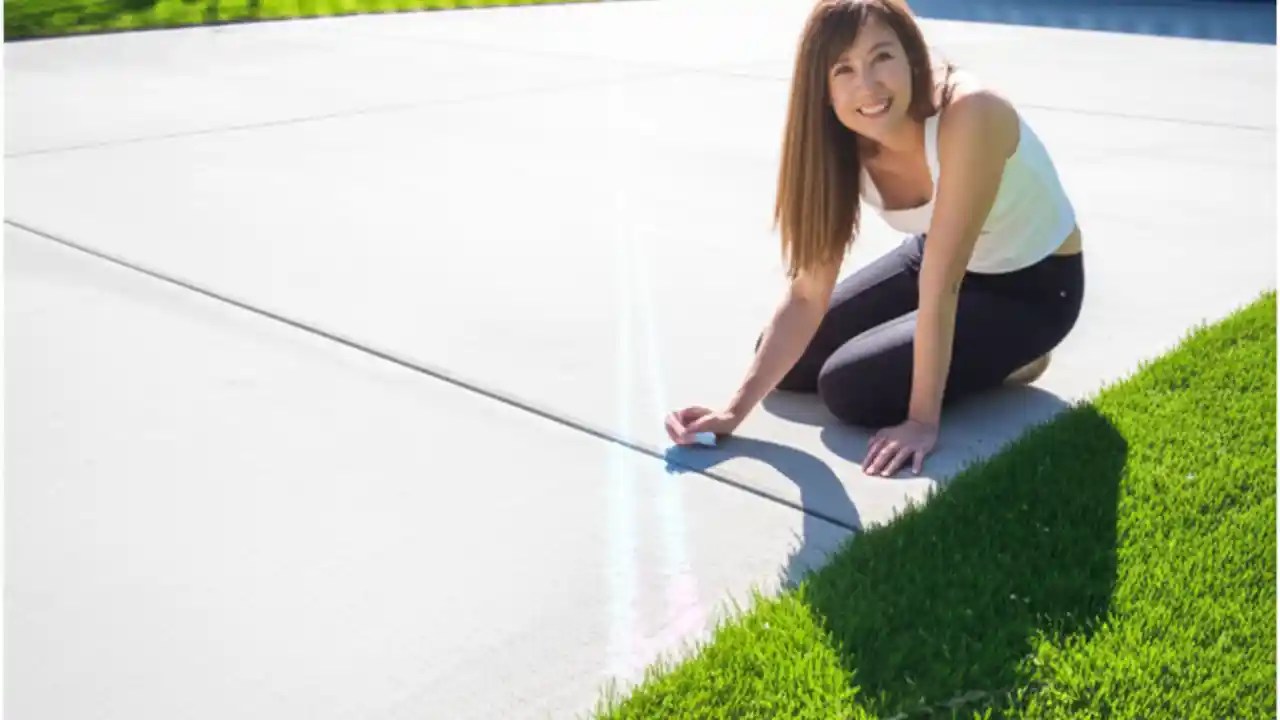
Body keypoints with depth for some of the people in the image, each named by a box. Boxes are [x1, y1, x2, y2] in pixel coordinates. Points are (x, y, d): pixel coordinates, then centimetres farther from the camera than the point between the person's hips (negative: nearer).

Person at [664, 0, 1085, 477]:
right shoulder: (843, 146, -16)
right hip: (939, 260, 6)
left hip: (1032, 283, -6)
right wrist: (736, 410, -23)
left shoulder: (968, 115, -35)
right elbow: (807, 294, -16)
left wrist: (923, 420, -30)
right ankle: (939, 346, 18)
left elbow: (941, 286, -34)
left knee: (850, 386, -19)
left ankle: (1007, 356, 3)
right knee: (793, 364, 1)